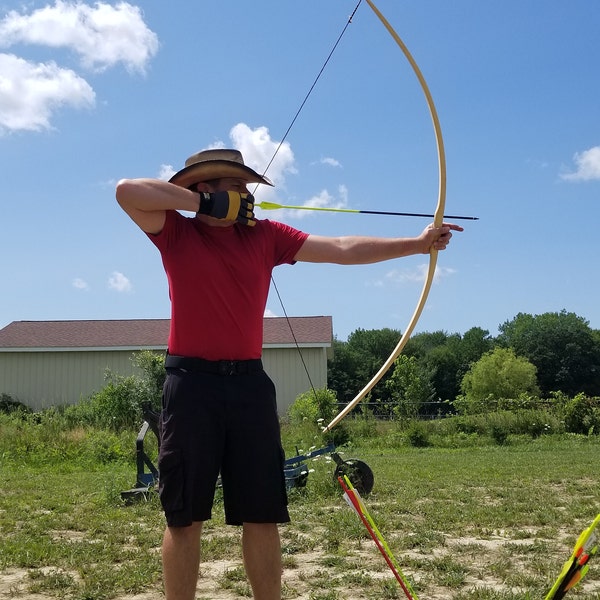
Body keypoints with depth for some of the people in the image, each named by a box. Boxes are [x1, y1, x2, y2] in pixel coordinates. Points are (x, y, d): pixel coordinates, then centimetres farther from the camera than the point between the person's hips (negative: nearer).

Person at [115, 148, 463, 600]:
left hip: (250, 383, 3)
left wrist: (415, 244, 3)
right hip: (192, 384, -3)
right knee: (185, 517, 5)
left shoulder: (265, 235, 10)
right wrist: (199, 202, -8)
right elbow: (127, 191, -12)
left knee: (262, 515, 8)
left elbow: (343, 249, 7)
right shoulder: (177, 233, 3)